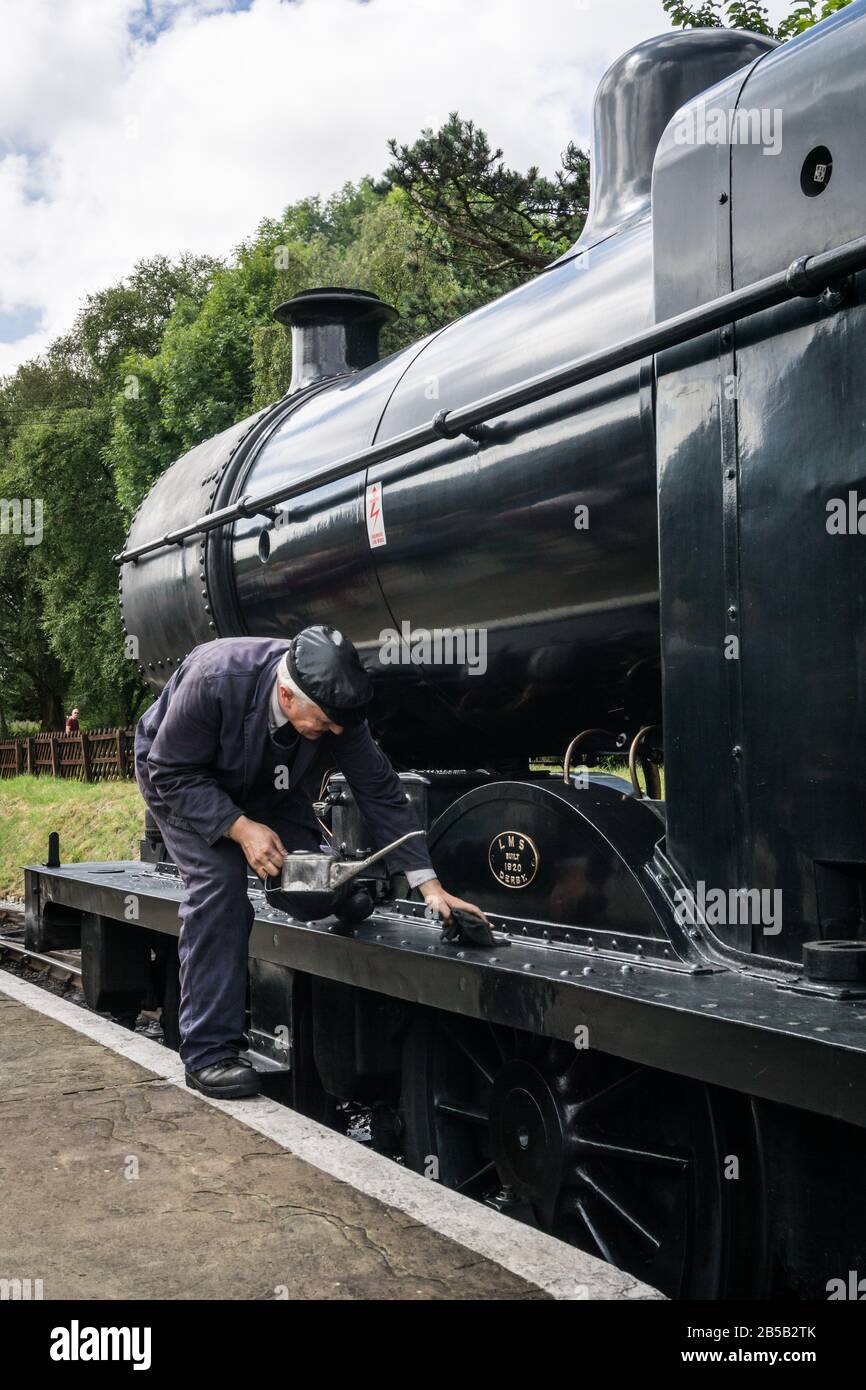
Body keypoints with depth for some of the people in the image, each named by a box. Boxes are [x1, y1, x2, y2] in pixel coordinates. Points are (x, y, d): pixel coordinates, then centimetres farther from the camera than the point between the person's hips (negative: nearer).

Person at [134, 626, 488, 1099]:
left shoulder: (336, 707, -28)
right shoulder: (213, 681, -41)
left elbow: (380, 793, -21)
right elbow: (172, 773, -29)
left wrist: (430, 887, -24)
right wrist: (240, 828, -38)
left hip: (266, 787, 4)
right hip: (181, 780, -4)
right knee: (219, 882, -23)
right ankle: (208, 1053, -16)